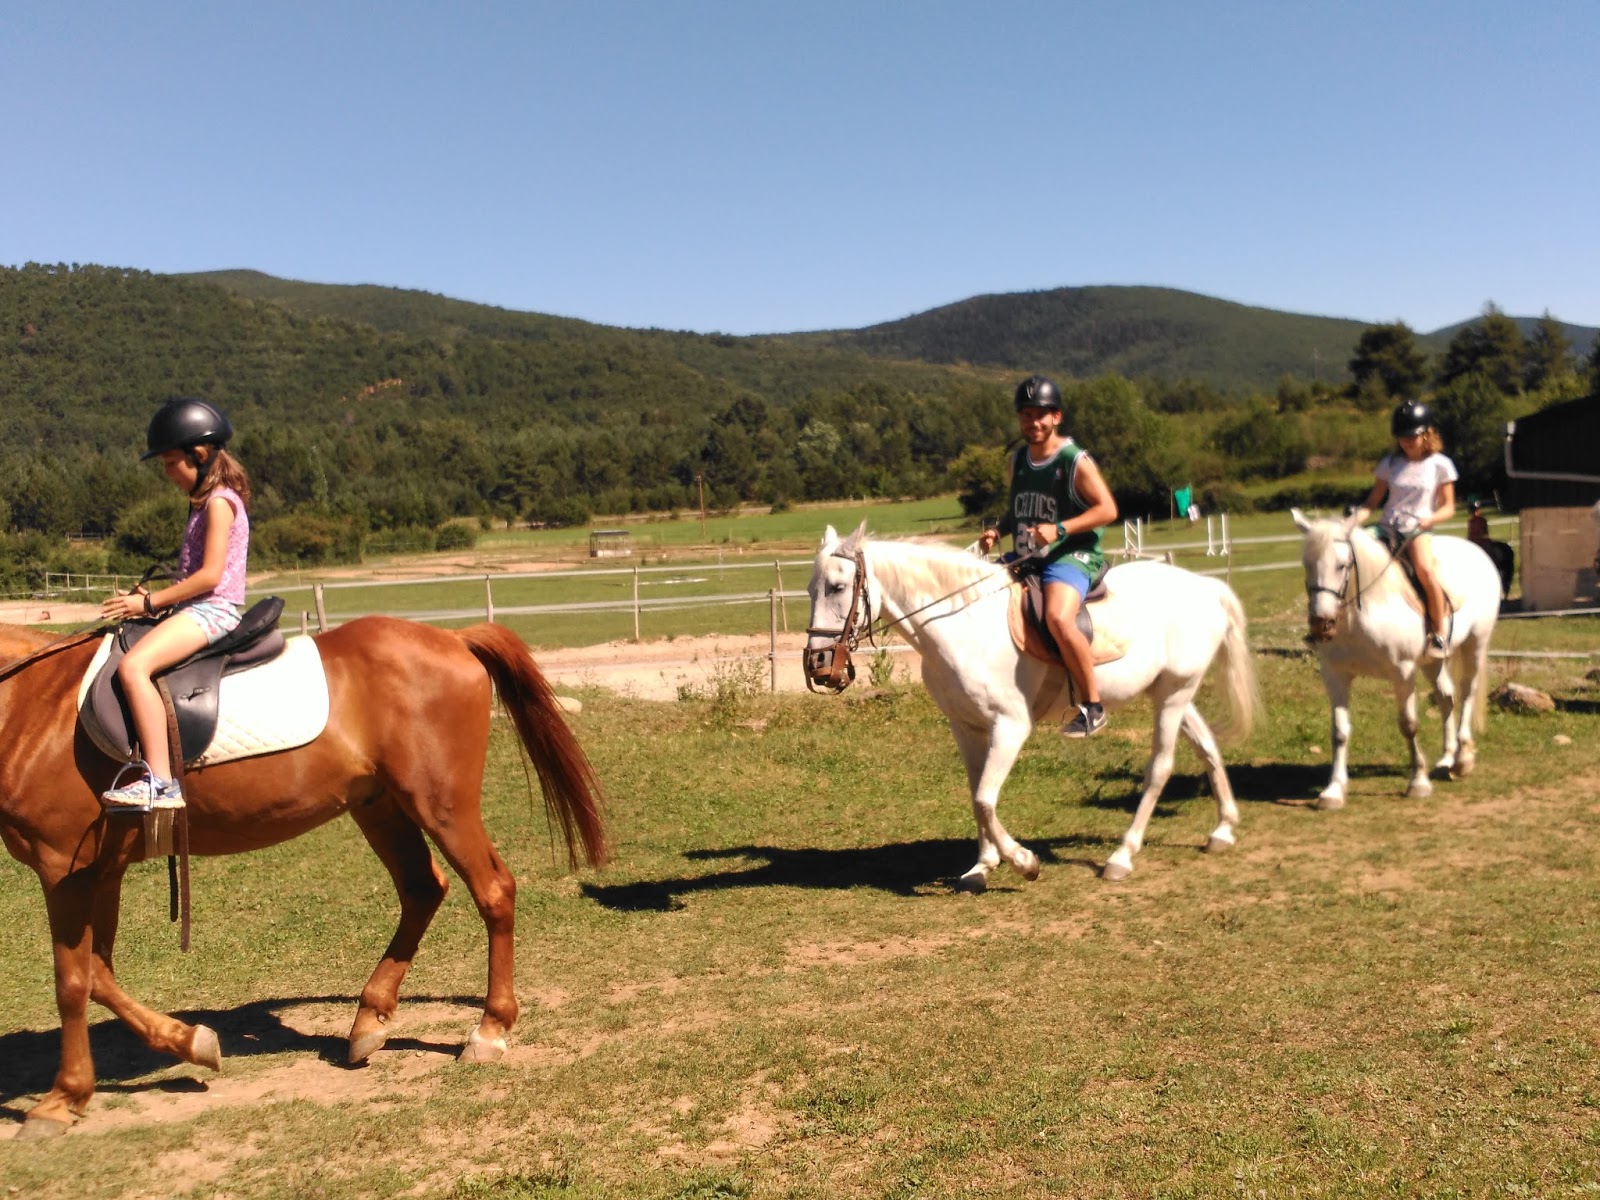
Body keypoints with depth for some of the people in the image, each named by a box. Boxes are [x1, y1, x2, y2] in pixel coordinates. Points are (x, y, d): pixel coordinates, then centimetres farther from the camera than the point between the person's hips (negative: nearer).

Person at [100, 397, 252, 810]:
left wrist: (151, 602, -13)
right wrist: (151, 598, 7)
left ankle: (160, 781, -29)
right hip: (199, 607, 11)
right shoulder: (207, 501, 19)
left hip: (214, 609, -11)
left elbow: (211, 575, -19)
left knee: (133, 666, -28)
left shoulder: (220, 502, -11)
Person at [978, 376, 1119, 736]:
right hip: (1026, 558, 8)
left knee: (1058, 618, -35)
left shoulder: (1076, 462, -9)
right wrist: (997, 531, 2)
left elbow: (1107, 509, -12)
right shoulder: (1017, 461, 11)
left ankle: (1093, 706, -21)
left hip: (1071, 555, -8)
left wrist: (1059, 530, -23)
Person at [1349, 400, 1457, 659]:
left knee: (1426, 571, -33)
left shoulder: (1440, 465, 3)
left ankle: (1439, 634, -18)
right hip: (1387, 528, 4)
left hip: (1418, 529, -3)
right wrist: (1355, 519, -8)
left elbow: (1448, 507, 3)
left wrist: (1431, 519, -18)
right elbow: (1372, 501, 11)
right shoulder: (1390, 463, 11)